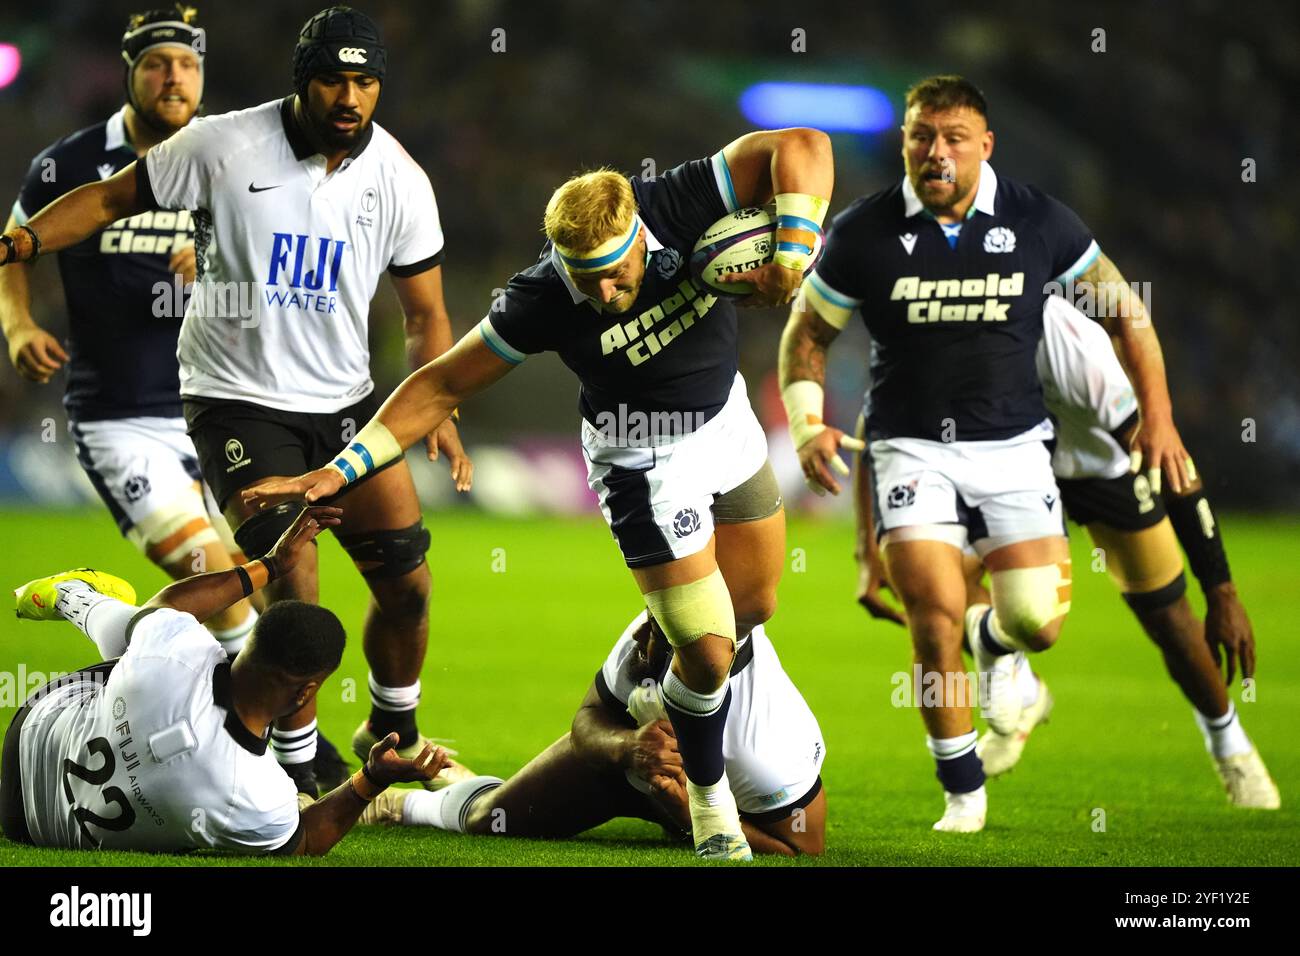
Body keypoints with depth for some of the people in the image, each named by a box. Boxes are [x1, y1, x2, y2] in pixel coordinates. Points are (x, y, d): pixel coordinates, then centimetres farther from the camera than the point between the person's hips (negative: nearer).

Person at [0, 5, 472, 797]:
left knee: (408, 584, 3)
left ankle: (394, 735, 30)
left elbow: (426, 312, 5)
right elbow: (113, 199, -4)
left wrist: (438, 410, -8)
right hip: (239, 399, -4)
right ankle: (297, 774, 3)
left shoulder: (398, 180, -3)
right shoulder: (224, 147, -12)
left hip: (345, 403, 4)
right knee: (292, 592, -15)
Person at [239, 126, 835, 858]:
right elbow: (443, 386, -22)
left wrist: (793, 251, -39)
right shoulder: (541, 303, -31)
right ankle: (710, 800, 20)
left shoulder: (680, 208, -28)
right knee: (709, 655, -9)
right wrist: (340, 469, -26)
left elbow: (800, 148, -27)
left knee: (754, 607, 19)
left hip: (728, 421, 5)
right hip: (645, 460, -4)